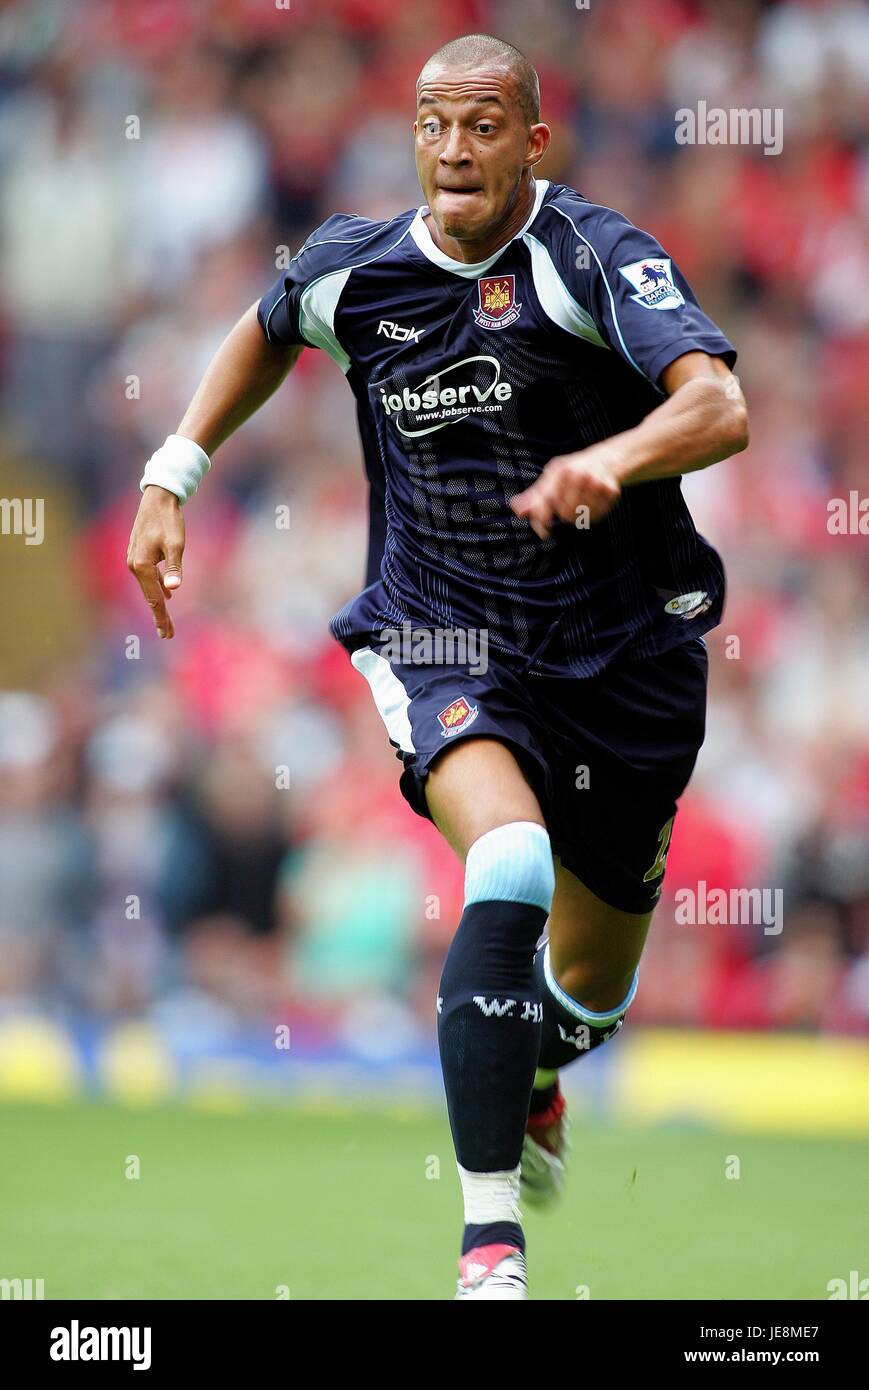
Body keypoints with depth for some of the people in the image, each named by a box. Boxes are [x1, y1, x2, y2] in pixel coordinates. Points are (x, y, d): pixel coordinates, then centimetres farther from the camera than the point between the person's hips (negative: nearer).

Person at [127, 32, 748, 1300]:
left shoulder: (598, 256, -17)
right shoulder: (353, 269, -4)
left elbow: (719, 406, -34)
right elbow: (267, 332, 22)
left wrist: (614, 458, -53)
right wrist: (174, 472, 15)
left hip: (625, 655, 0)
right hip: (442, 638, 0)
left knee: (594, 979, 15)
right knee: (510, 871, -30)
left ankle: (538, 1073, 56)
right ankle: (489, 1241, -29)